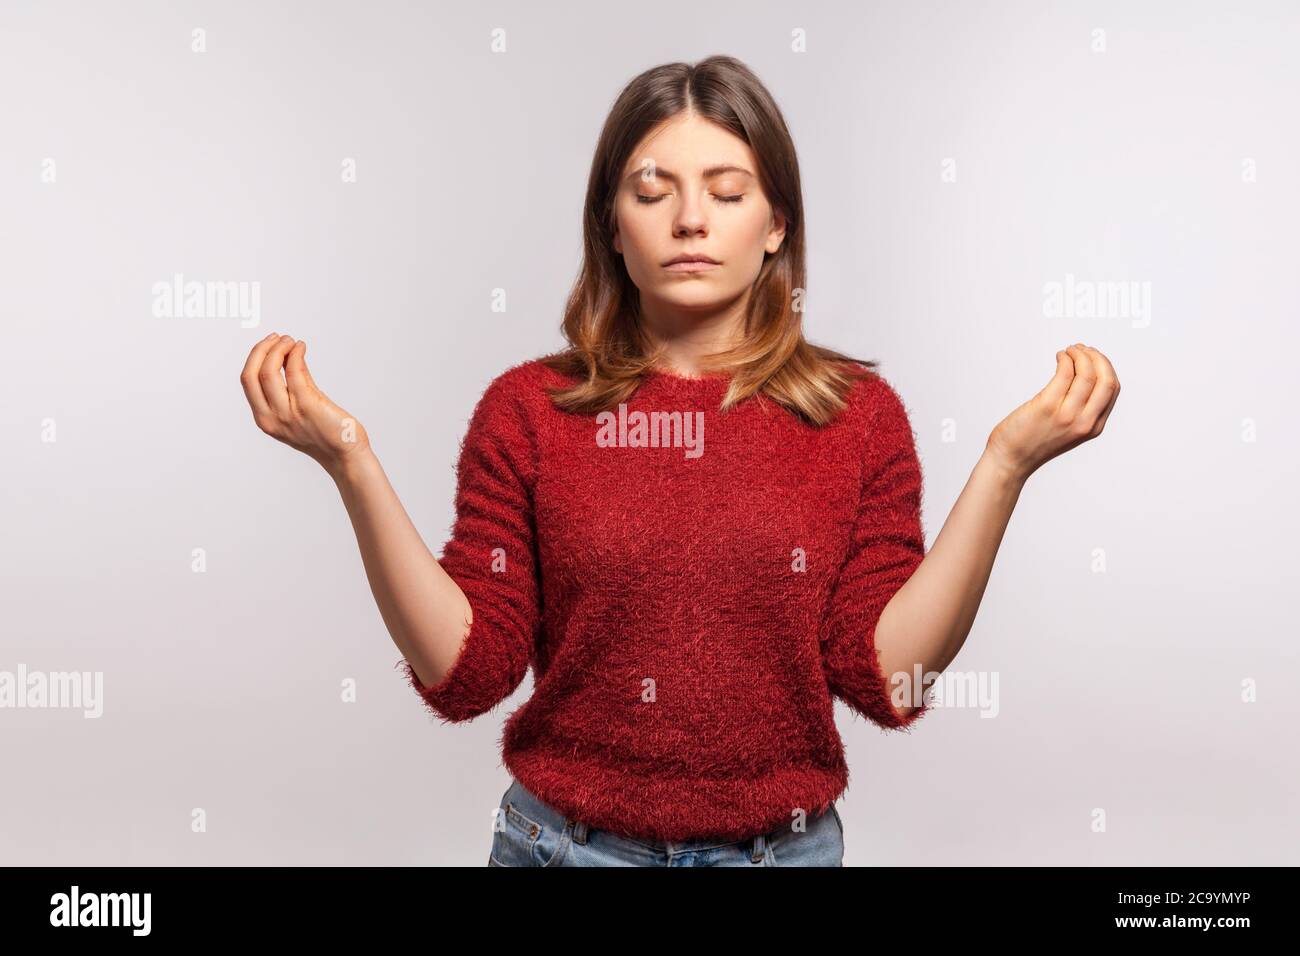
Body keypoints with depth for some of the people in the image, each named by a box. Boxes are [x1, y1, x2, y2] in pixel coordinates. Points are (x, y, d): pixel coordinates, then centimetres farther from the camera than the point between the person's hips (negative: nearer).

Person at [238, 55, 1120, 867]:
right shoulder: (528, 409, -5)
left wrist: (1007, 462, -16)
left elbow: (888, 673, -9)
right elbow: (466, 672, -9)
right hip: (568, 839, 0)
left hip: (785, 844, 1)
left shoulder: (858, 412, -5)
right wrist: (352, 462, -18)